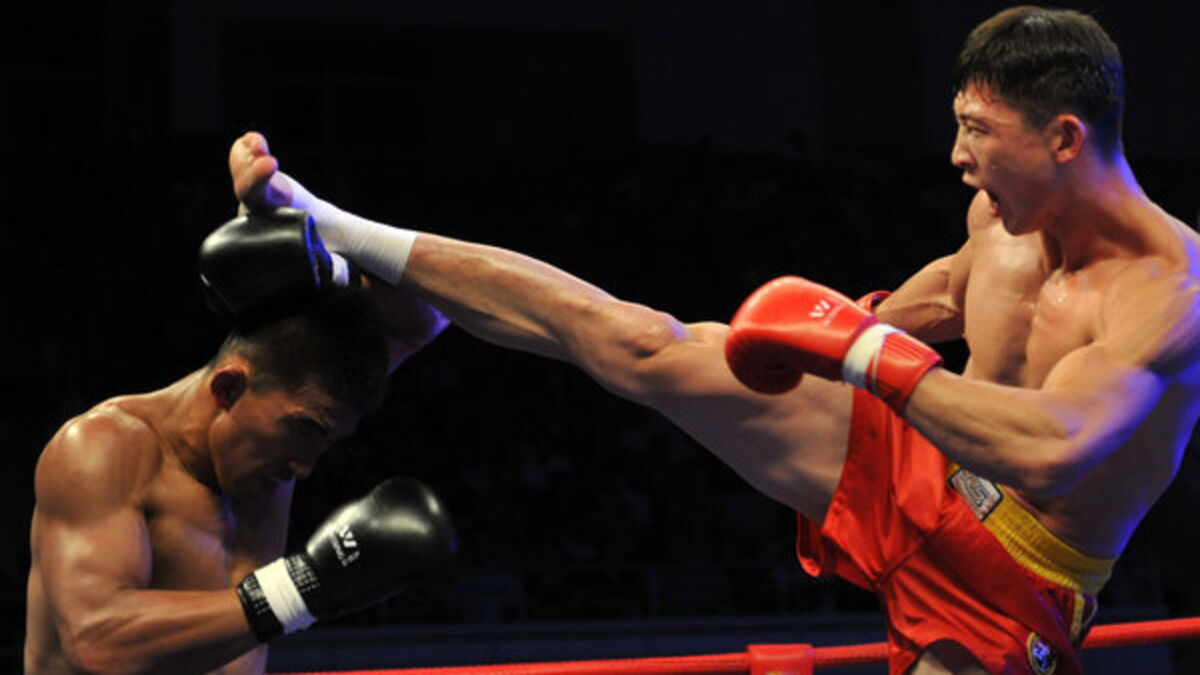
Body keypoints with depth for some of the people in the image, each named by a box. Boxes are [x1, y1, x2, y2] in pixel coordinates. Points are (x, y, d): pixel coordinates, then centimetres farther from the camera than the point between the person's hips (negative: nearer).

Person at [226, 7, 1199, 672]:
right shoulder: (1004, 212, -1)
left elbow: (1051, 450, -44)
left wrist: (858, 349, -39)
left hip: (1003, 592, -6)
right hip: (914, 481, 6)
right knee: (634, 342, -4)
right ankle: (325, 230, 4)